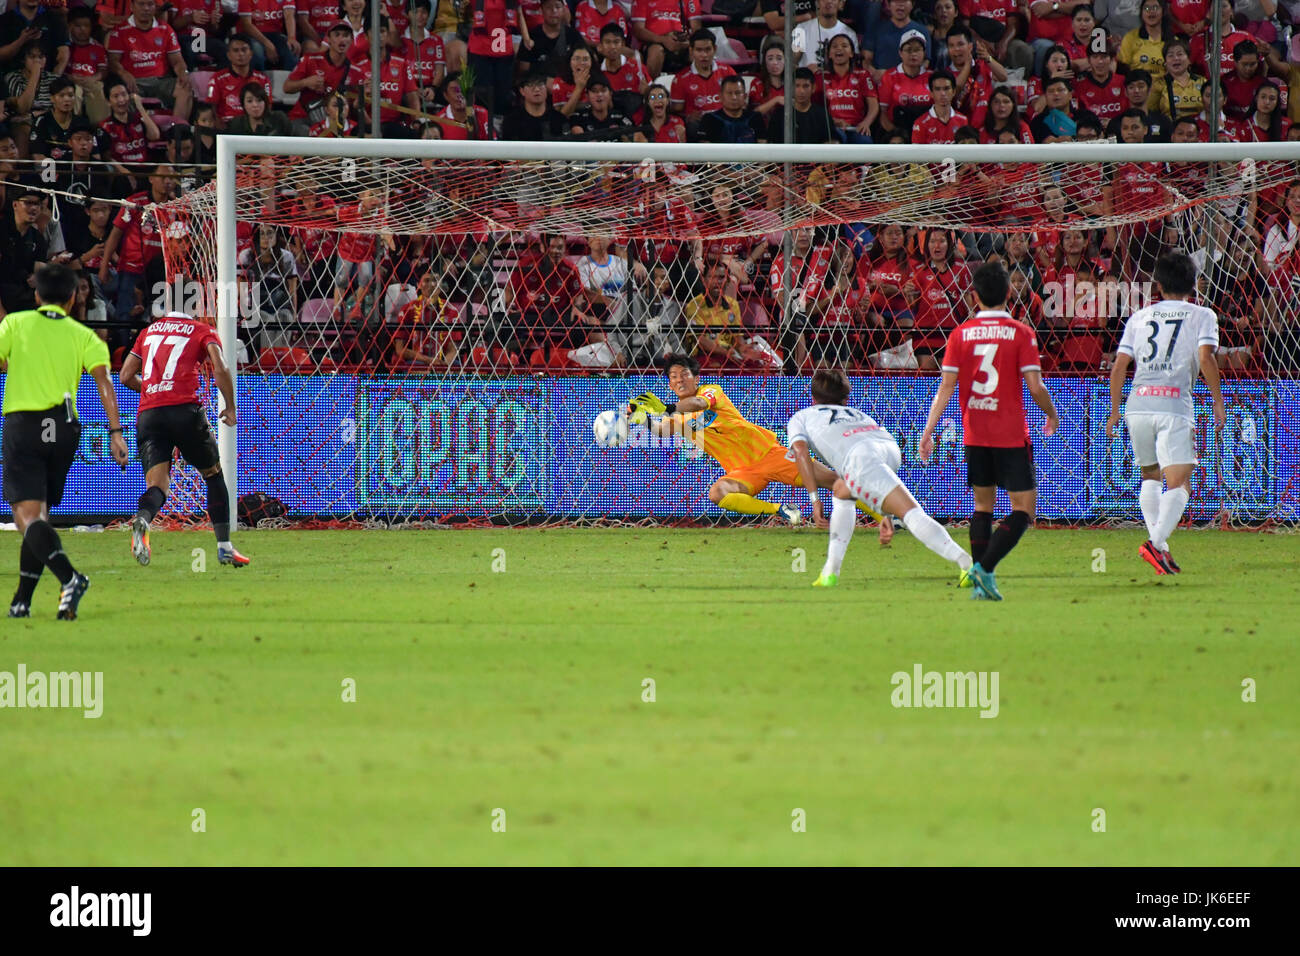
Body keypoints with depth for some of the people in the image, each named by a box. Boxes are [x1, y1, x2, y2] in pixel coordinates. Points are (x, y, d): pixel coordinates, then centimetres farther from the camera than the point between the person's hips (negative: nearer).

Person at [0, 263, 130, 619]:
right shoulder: (84, 336, 8)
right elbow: (103, 380, -4)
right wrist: (116, 433, -10)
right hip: (64, 429, 4)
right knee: (40, 514, 17)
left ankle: (69, 577, -33)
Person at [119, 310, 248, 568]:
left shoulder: (148, 331, 23)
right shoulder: (204, 331, 12)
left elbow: (126, 376, 22)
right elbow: (220, 369, -4)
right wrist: (230, 408, 8)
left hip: (148, 415, 2)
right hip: (185, 409, -2)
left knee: (157, 485, -4)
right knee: (214, 476, 17)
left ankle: (142, 520, -39)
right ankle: (224, 547, 15)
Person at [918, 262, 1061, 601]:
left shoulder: (960, 334, 2)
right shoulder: (1020, 334, -6)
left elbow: (946, 387, -3)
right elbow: (1035, 386, -10)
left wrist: (928, 431, -1)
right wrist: (1052, 414, 9)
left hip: (974, 435, 4)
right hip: (1011, 434, -4)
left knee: (983, 505, 16)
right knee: (1024, 509, 1)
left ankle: (981, 583, 8)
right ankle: (984, 568, -17)